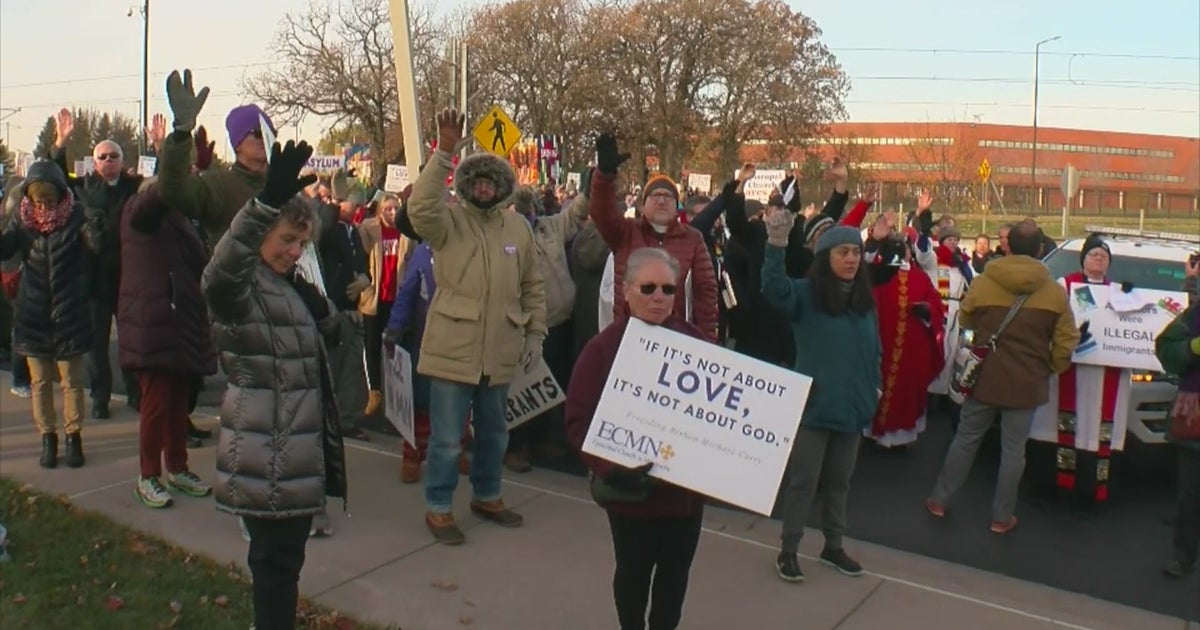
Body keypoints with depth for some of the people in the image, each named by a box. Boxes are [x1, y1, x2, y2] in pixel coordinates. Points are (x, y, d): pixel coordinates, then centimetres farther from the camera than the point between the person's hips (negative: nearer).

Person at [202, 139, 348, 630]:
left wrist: (318, 305, 1)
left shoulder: (289, 286, 14)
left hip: (298, 448, 9)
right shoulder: (240, 287, -13)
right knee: (276, 557, -1)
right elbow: (219, 272, -38)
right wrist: (267, 202, -49)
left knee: (285, 552, 21)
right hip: (265, 453, -9)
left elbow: (332, 332, 23)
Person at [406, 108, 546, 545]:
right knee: (447, 437, 3)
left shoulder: (518, 227, 7)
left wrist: (535, 334, 9)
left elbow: (532, 287, 13)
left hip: (500, 352, 5)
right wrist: (444, 152, -32)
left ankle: (487, 497, 39)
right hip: (452, 350, -4)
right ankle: (438, 508, 21)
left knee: (494, 431, 20)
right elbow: (420, 206, -28)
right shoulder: (448, 220, -5)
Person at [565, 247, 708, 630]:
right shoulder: (603, 348, -13)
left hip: (688, 485, 4)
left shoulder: (695, 342, -2)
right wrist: (610, 468, -29)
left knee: (676, 569, 19)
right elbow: (579, 421, -16)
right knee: (634, 570, 15)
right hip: (632, 489, -3)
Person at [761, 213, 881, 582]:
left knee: (839, 481, 17)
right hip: (813, 405, -5)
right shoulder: (806, 294, -9)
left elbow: (874, 349, 15)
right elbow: (774, 289, -30)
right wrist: (777, 245, -43)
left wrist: (874, 386, 9)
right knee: (803, 481, 3)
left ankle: (833, 547, 33)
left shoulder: (865, 300, 7)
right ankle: (788, 551, 17)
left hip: (852, 406, 5)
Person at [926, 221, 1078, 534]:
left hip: (985, 377, 1)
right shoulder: (1055, 292, -6)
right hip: (1026, 382, -1)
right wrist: (1050, 369, 13)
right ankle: (1002, 516, 16)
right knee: (1013, 449, 8)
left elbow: (965, 321, 10)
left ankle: (939, 499, 22)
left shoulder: (983, 283, -6)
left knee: (966, 439, 14)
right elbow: (1066, 341, -3)